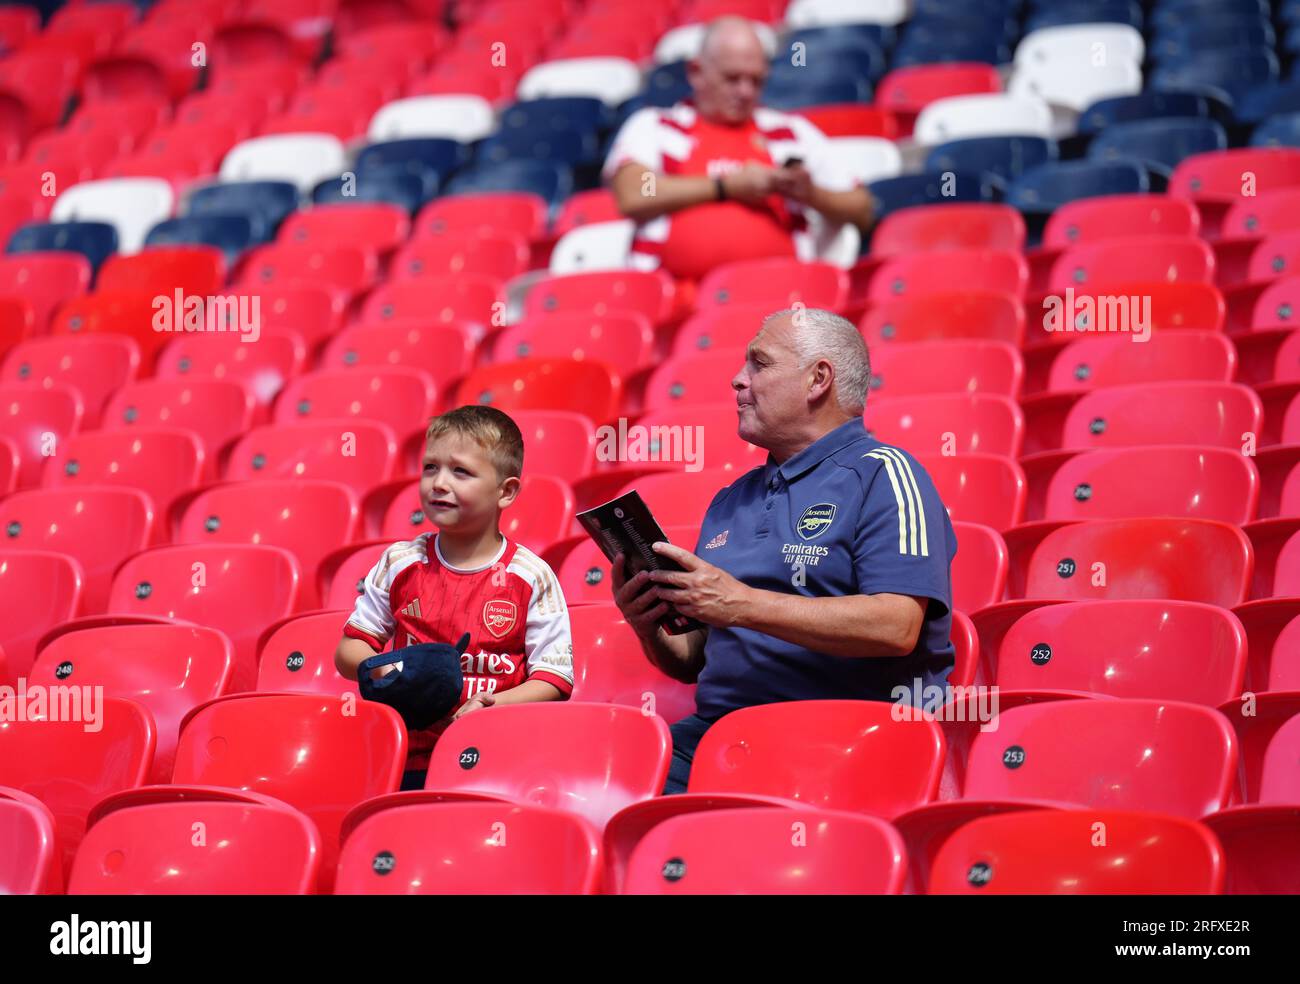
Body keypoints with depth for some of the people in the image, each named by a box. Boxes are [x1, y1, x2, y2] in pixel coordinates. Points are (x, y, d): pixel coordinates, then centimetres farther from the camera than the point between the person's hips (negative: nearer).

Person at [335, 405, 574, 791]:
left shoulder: (532, 577, 1)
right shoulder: (399, 563, 10)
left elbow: (555, 679, 1)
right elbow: (349, 647, 16)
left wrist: (496, 704, -17)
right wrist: (380, 670, -7)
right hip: (409, 757, 2)